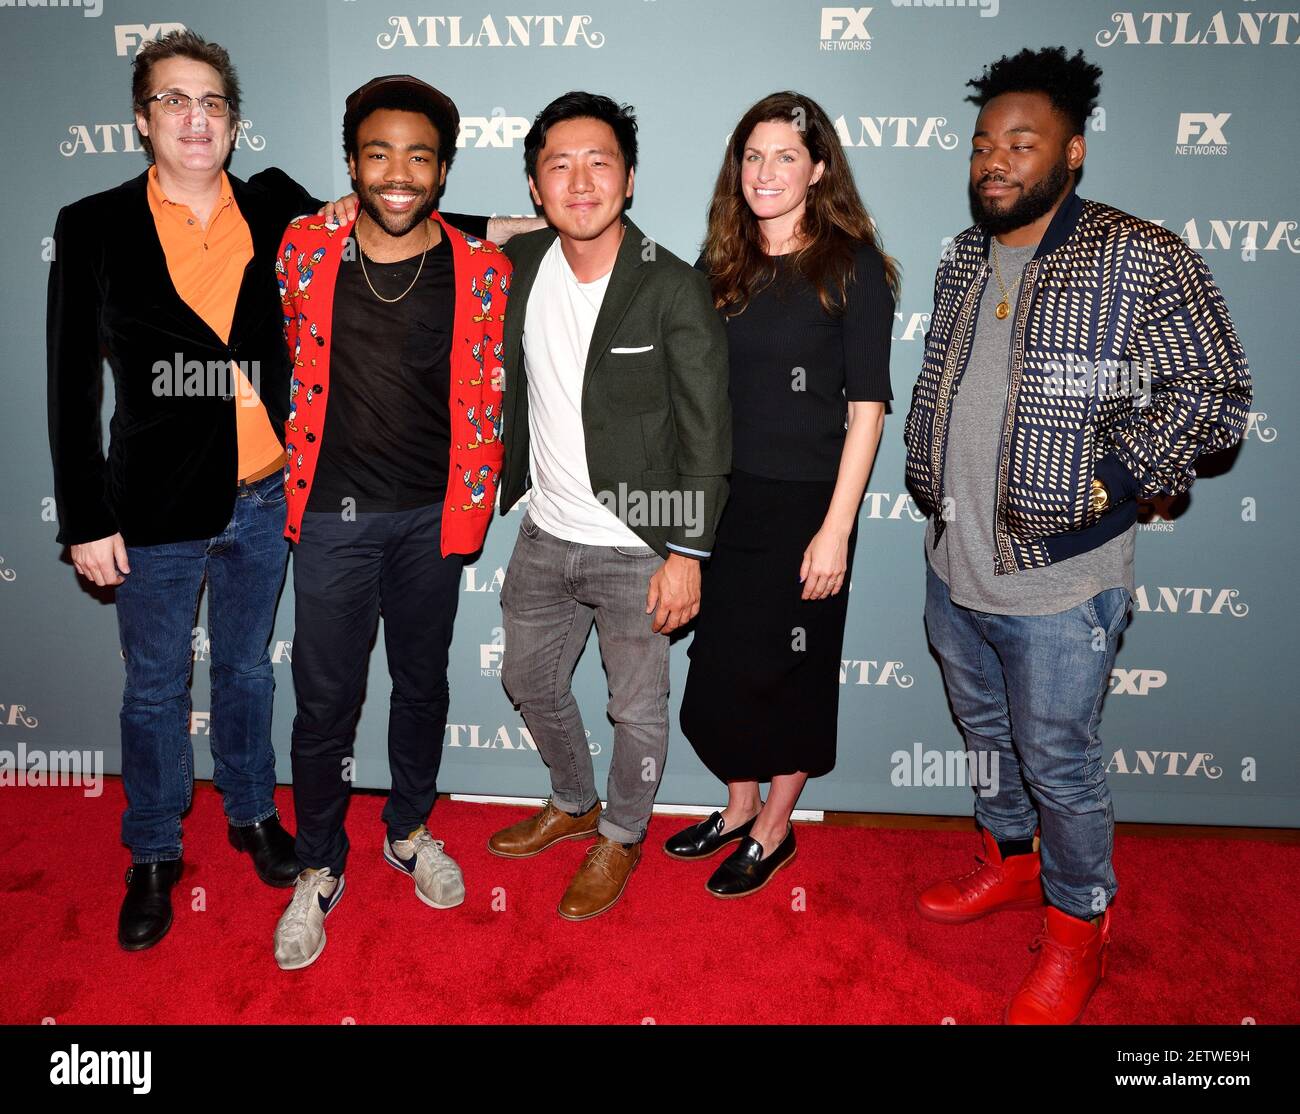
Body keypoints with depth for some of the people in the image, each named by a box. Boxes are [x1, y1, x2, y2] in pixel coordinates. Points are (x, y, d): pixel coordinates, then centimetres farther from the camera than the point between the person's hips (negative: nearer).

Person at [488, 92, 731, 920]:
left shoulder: (676, 290, -15)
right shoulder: (518, 265, -1)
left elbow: (706, 437, -14)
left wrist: (685, 554, -15)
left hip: (635, 550, -6)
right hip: (546, 535, 6)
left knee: (637, 709, 10)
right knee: (530, 680, 21)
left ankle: (621, 838, 36)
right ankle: (573, 805, 47)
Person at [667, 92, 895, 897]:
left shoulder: (852, 267, -7)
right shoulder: (722, 263, 8)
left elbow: (867, 407, -10)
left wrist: (836, 528, -15)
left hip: (804, 504, -5)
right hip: (724, 499, 5)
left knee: (790, 673, 9)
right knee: (719, 665, 13)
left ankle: (775, 830, 29)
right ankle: (740, 806, 36)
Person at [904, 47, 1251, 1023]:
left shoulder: (1140, 258, -11)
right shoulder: (963, 261, 9)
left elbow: (1213, 394, -11)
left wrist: (1106, 488, -16)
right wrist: (933, 480, 11)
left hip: (1057, 583, -6)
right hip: (954, 566, 6)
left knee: (1057, 761, 6)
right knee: (986, 733, 22)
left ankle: (1079, 924, 30)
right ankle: (1012, 859, 46)